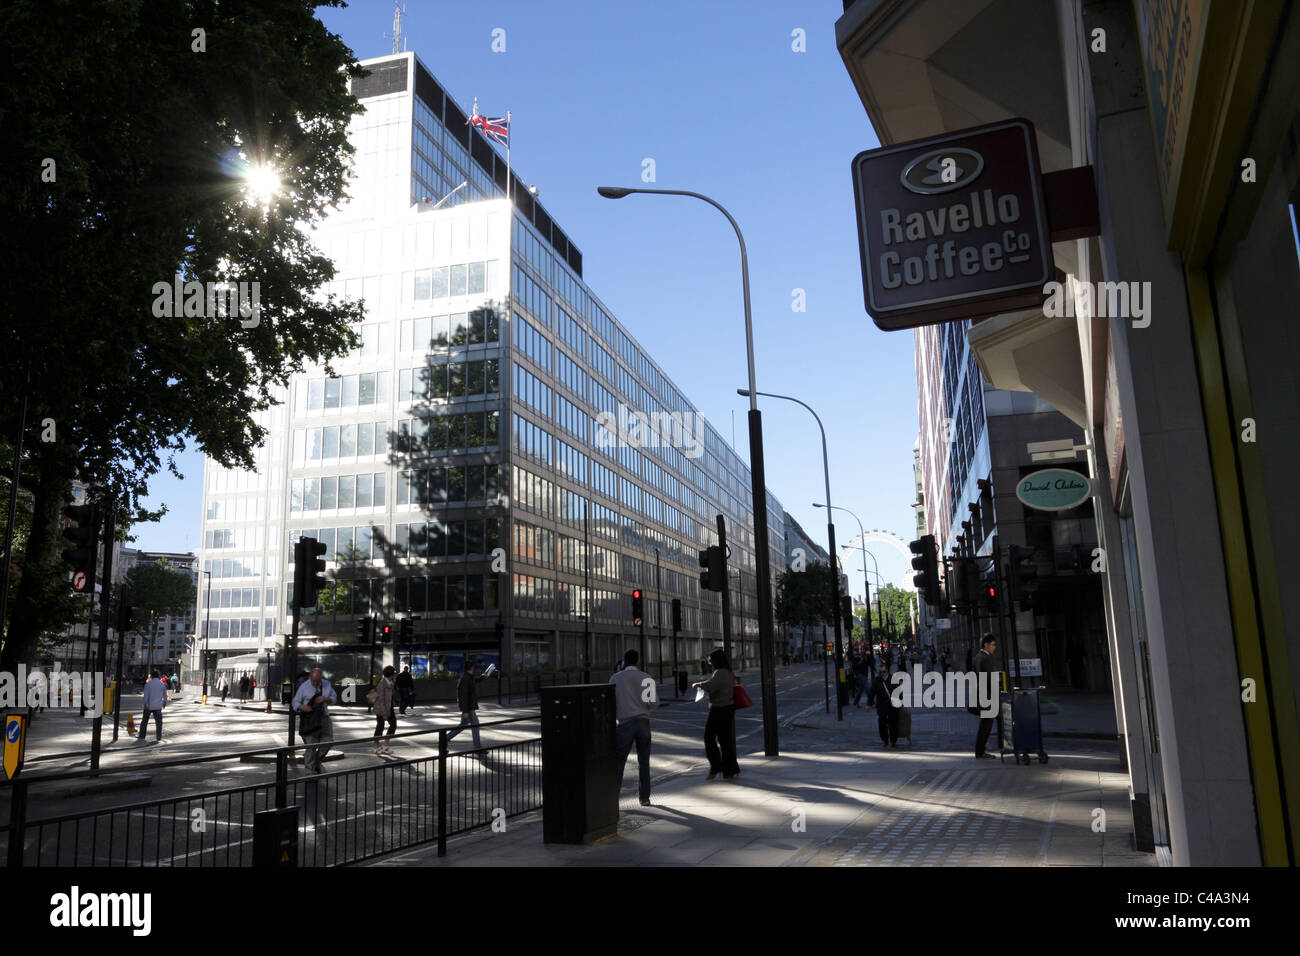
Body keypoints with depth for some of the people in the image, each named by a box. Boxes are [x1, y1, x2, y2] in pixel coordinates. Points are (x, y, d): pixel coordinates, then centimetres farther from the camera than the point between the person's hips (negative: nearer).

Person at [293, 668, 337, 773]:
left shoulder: (326, 684, 4)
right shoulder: (304, 686, -5)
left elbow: (334, 698, 9)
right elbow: (295, 702, -1)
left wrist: (326, 699, -13)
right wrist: (302, 707, -23)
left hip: (323, 717, 3)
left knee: (327, 742, -1)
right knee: (311, 745, -6)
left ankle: (317, 761, 25)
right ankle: (311, 769, 8)